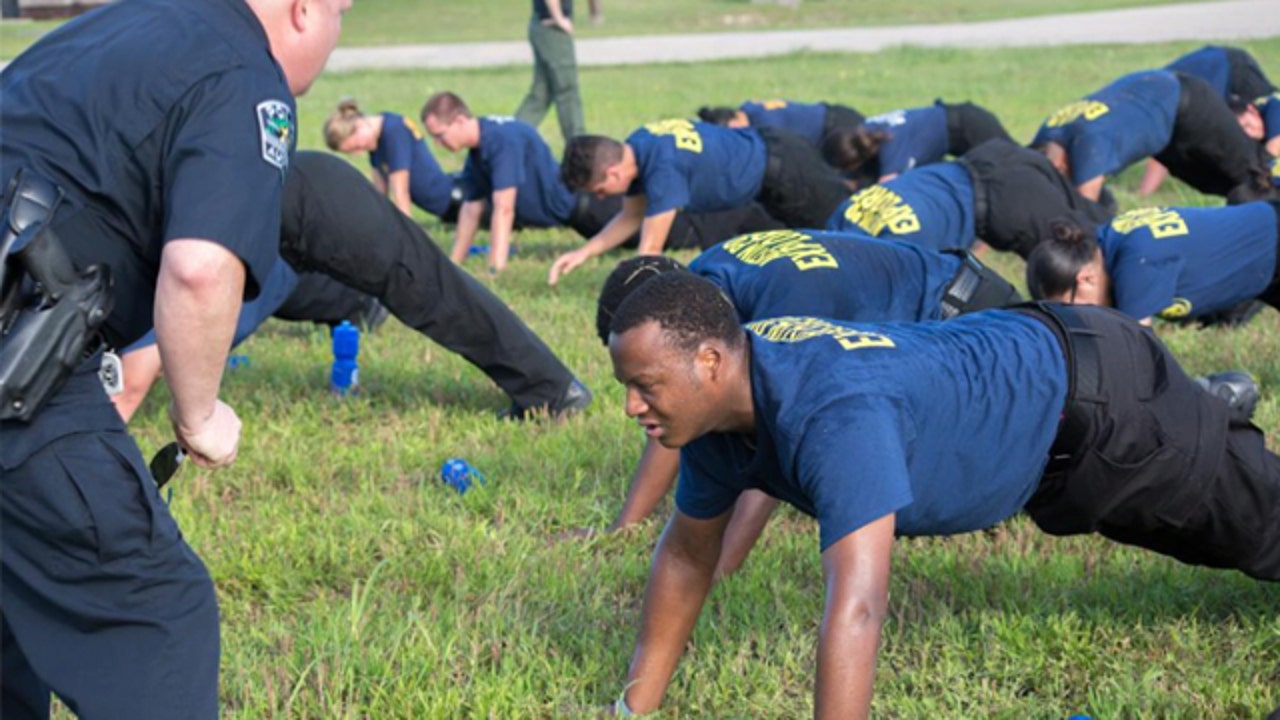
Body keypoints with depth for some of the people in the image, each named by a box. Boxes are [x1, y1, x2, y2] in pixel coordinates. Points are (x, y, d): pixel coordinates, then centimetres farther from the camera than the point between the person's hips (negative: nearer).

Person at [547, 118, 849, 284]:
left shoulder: (663, 166, -37)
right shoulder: (633, 150, -10)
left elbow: (651, 248, -34)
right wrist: (585, 252, -7)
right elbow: (632, 218, 3)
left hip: (783, 168, -8)